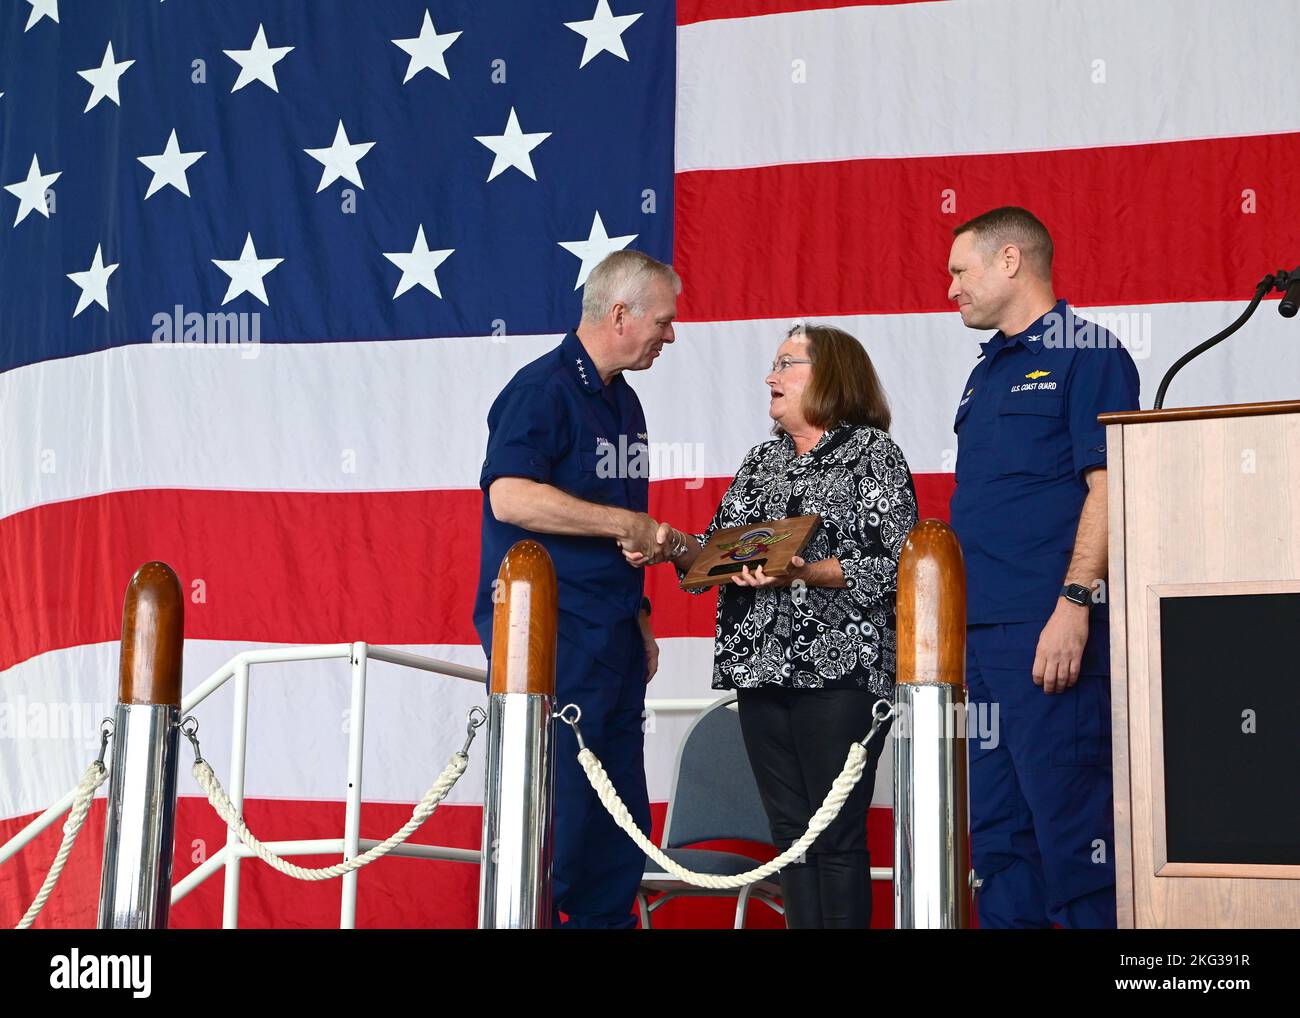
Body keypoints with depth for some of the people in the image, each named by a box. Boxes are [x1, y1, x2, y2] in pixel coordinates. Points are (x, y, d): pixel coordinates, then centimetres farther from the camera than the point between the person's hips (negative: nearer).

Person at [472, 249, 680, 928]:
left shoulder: (622, 400, 18)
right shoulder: (543, 388, -10)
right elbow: (510, 496, -25)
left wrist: (637, 617, 18)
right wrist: (625, 524, -19)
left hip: (613, 640, 9)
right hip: (550, 637, -9)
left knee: (621, 821, 11)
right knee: (556, 815, -7)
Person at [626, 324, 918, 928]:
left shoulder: (872, 451, -1)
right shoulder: (762, 461, 19)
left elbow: (891, 562, -11)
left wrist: (802, 572, -23)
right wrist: (675, 545, -4)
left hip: (837, 669, -6)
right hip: (762, 669, 6)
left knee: (837, 834, -4)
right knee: (790, 830, 8)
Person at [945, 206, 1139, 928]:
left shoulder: (1087, 354, -3)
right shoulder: (986, 373, 21)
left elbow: (1108, 485, -13)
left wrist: (1074, 604, -21)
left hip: (1047, 629, -9)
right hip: (981, 633, 9)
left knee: (1068, 819, -8)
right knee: (998, 828, 11)